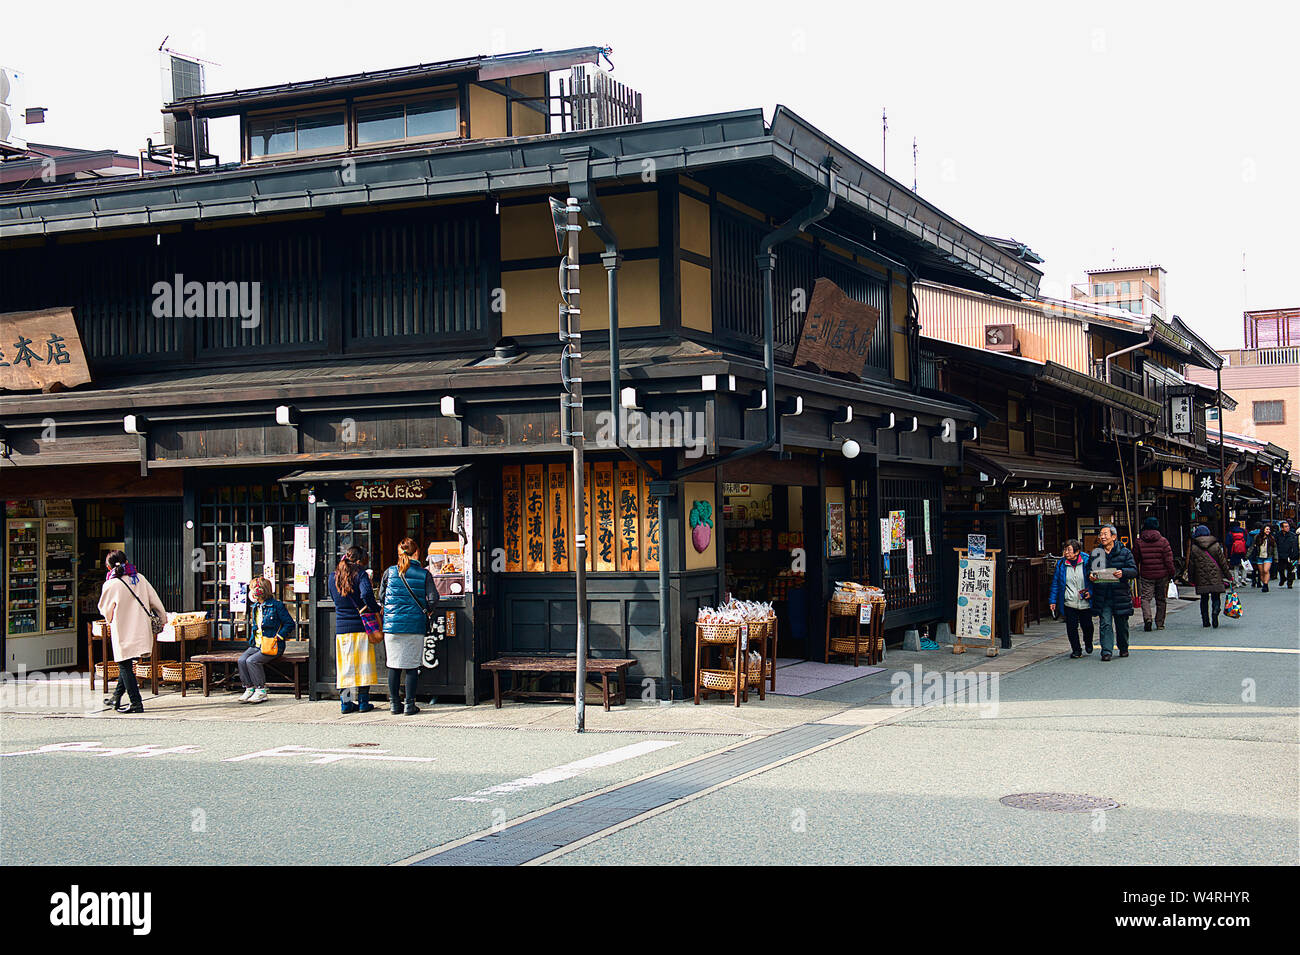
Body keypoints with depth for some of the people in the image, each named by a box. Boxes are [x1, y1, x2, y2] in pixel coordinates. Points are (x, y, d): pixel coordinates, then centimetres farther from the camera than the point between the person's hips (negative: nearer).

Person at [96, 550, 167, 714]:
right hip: (142, 631, 6)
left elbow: (104, 609, 2)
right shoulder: (139, 578, 1)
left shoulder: (111, 585, -12)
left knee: (125, 667, 2)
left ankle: (136, 703, -2)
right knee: (126, 665, 18)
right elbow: (155, 600, 6)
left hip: (124, 633, -6)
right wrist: (163, 619, 18)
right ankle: (116, 699, 27)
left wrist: (110, 620, 24)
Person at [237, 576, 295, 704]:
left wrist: (277, 638, -13)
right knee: (241, 660, -16)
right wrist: (252, 638, 11)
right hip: (256, 645, 7)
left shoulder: (276, 605, -8)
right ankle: (249, 689, -8)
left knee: (252, 661, -26)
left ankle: (261, 691, -15)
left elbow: (290, 624, -7)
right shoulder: (256, 607, 16)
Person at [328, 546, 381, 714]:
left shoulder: (333, 577, 8)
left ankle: (345, 702, 9)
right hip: (360, 626, -4)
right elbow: (366, 594, -23)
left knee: (345, 665, 9)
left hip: (341, 627, 4)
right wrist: (375, 609, -9)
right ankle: (363, 702, 7)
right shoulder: (360, 574, -8)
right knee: (362, 664, 4)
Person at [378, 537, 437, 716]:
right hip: (415, 626, -1)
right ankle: (410, 704, 5)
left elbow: (381, 598, 8)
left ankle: (395, 704, 13)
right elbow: (433, 600, -6)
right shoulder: (424, 574, -2)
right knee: (412, 666, 5)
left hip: (392, 625, 1)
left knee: (394, 666, 9)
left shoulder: (389, 572, 2)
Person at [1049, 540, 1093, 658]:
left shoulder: (1087, 561, -4)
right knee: (1071, 627, -3)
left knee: (1087, 626, 9)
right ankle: (1076, 650, 13)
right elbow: (1055, 583, 6)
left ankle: (1088, 643, 40)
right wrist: (1053, 600, 5)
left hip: (1085, 603, -1)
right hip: (1069, 603, 1)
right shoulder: (1061, 564, 0)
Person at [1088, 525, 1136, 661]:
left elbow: (1134, 571, -3)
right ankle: (1106, 651, -9)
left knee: (1122, 624, 11)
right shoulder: (1096, 553, 8)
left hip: (1120, 595, -1)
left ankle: (1123, 649, 29)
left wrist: (1123, 572, -23)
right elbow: (1089, 570, 16)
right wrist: (1090, 576, -7)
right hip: (1102, 597, 1)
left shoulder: (1124, 552, 1)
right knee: (1105, 624, -7)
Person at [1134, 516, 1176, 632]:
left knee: (1145, 597, 0)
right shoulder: (1163, 541, -3)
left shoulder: (1139, 542, 0)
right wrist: (1171, 574, 2)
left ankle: (1147, 617, -25)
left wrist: (1136, 574, 15)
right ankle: (1160, 624, 16)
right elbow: (1169, 559, -5)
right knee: (1161, 599, 12)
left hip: (1146, 575, -1)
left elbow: (1135, 560, 6)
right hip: (1162, 575, 1)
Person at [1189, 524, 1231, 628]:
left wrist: (1192, 579, 9)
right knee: (1215, 598, 5)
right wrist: (1228, 576, 10)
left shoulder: (1194, 548, -2)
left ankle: (1205, 621, 8)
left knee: (1204, 599, 9)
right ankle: (1215, 615, -17)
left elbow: (1192, 565, 1)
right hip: (1215, 577, 0)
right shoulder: (1215, 546, -1)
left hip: (1201, 579, 0)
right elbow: (1223, 562, 3)